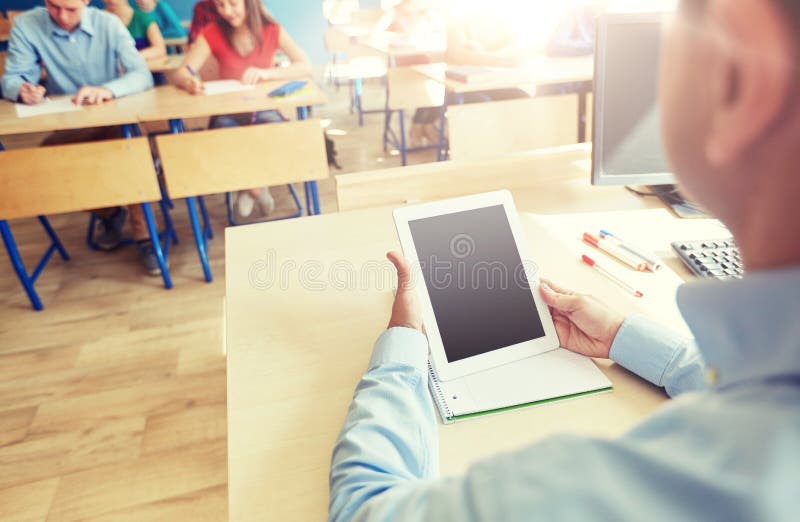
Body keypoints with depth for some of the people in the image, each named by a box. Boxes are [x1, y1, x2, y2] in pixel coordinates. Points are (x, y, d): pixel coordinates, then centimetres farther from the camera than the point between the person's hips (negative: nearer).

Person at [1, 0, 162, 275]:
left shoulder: (108, 23, -6)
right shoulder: (26, 25, -5)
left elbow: (142, 75, -16)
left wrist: (108, 90, -37)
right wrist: (22, 90, -32)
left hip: (114, 120, -2)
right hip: (68, 128, 2)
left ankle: (144, 236, -15)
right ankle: (107, 213, 6)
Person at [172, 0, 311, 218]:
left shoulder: (272, 30, 0)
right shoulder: (212, 33, 0)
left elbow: (306, 66, -11)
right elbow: (180, 74, -7)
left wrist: (267, 73, -25)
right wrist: (189, 82, -32)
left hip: (264, 109, 0)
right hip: (228, 114, 0)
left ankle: (249, 186, -2)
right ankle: (257, 188, -2)